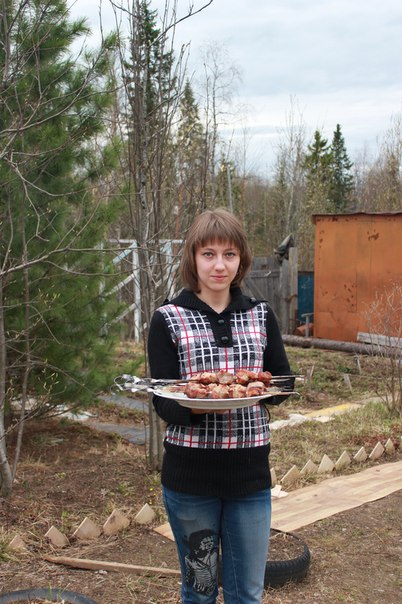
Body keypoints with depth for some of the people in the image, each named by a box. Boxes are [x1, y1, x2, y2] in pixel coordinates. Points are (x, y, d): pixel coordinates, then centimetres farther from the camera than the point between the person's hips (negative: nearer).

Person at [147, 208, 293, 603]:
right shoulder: (169, 319, -5)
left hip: (250, 475, 2)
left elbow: (283, 384, 4)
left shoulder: (261, 315, 4)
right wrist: (194, 404, -30)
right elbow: (163, 404, -9)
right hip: (190, 477, -2)